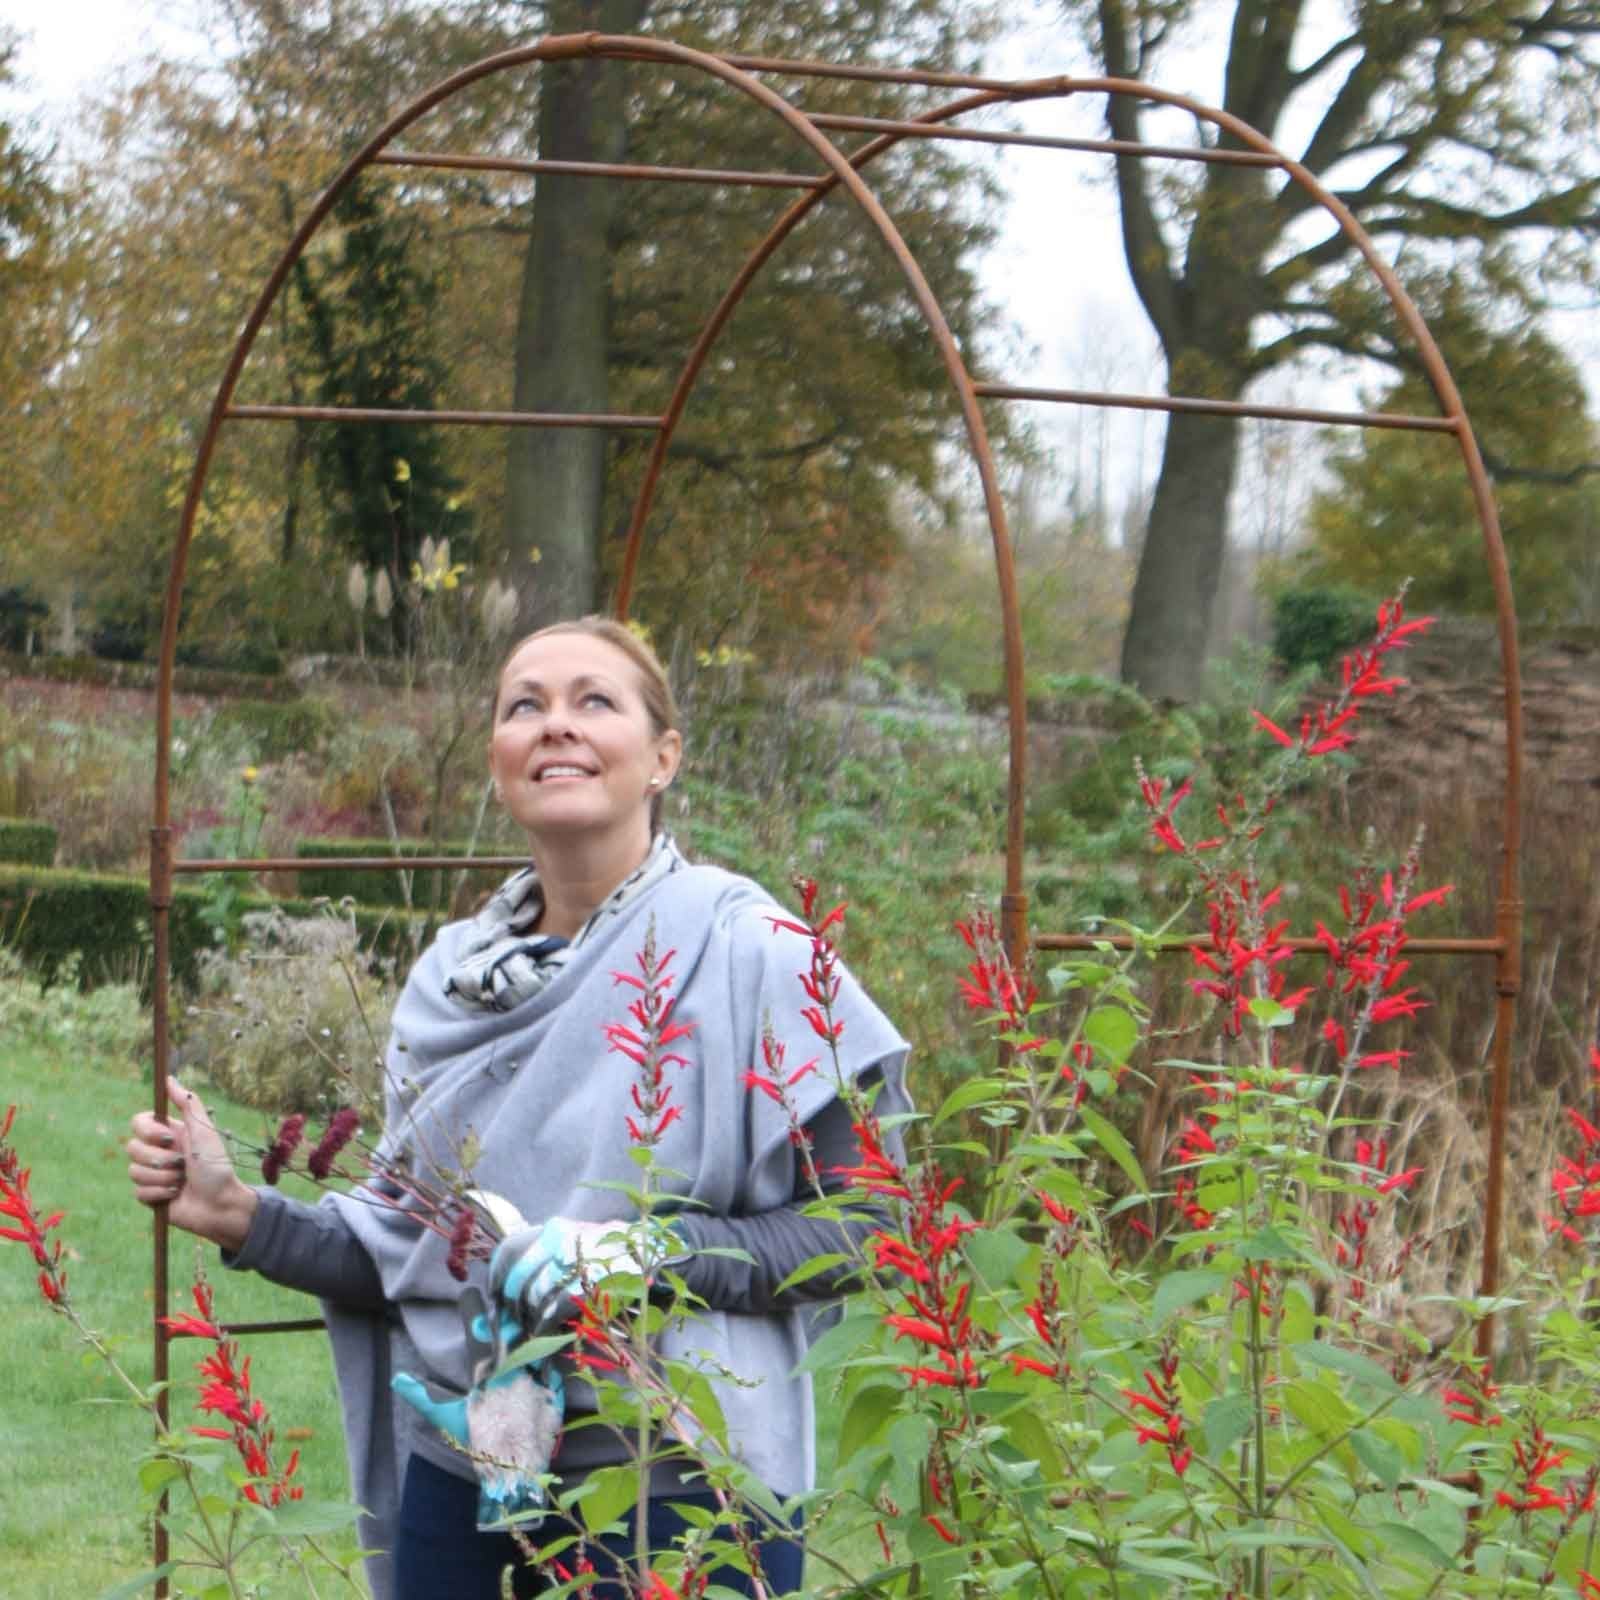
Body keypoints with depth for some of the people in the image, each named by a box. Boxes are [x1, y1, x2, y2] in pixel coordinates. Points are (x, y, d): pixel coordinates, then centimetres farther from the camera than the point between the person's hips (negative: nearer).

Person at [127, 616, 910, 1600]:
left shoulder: (745, 953, -9)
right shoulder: (451, 975, 7)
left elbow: (866, 1225, -11)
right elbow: (406, 1253, 12)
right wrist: (241, 1217, -1)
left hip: (677, 1491, -5)